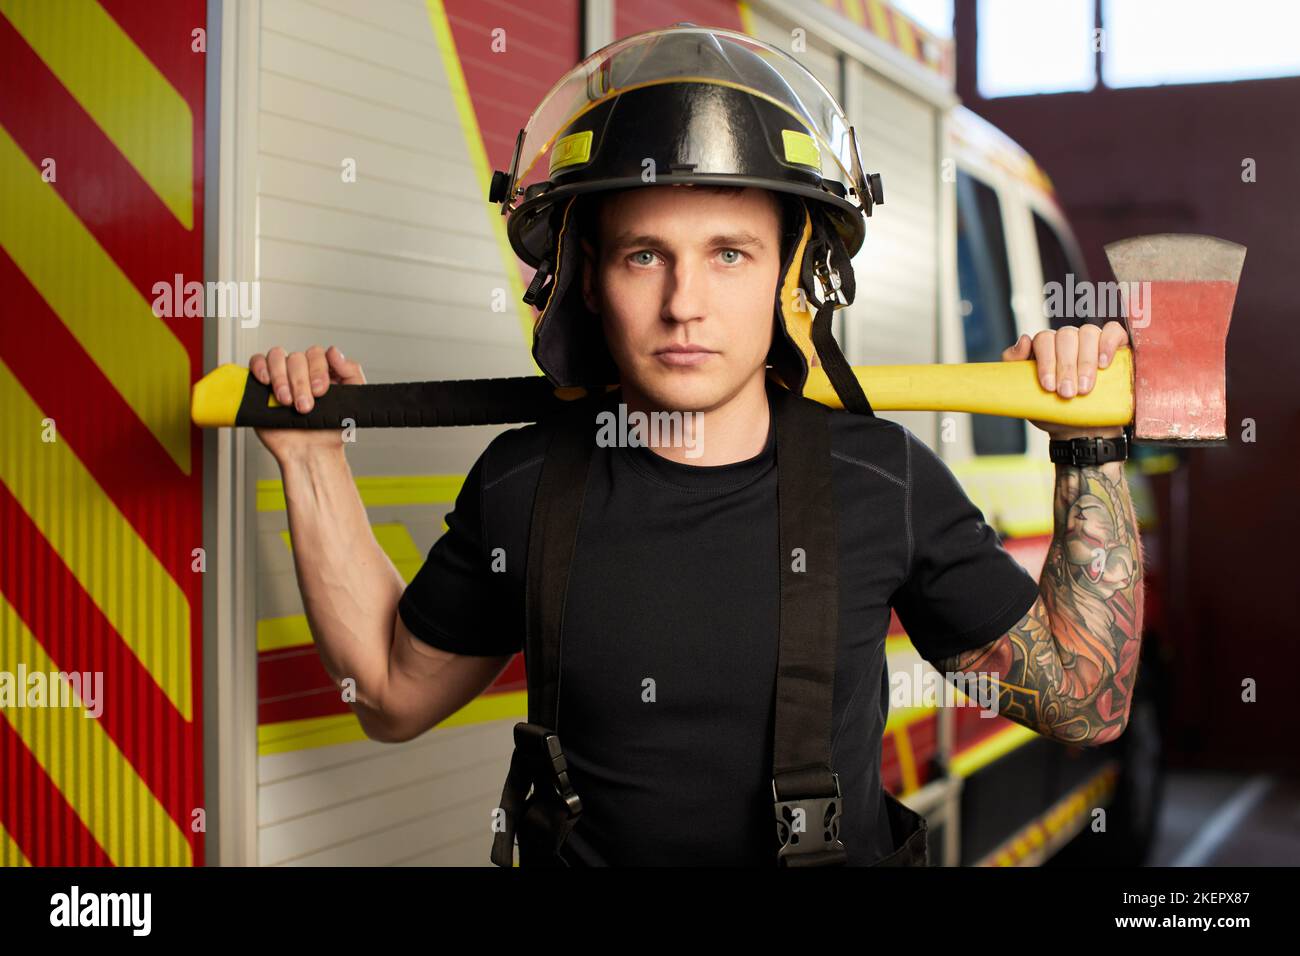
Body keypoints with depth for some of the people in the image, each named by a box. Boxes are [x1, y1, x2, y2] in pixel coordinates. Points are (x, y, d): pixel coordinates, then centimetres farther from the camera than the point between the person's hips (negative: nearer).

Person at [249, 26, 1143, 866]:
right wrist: (314, 461, 2)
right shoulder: (522, 486, -4)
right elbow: (393, 695, 10)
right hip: (589, 853, 1)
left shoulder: (885, 479, -5)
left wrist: (1091, 450, -3)